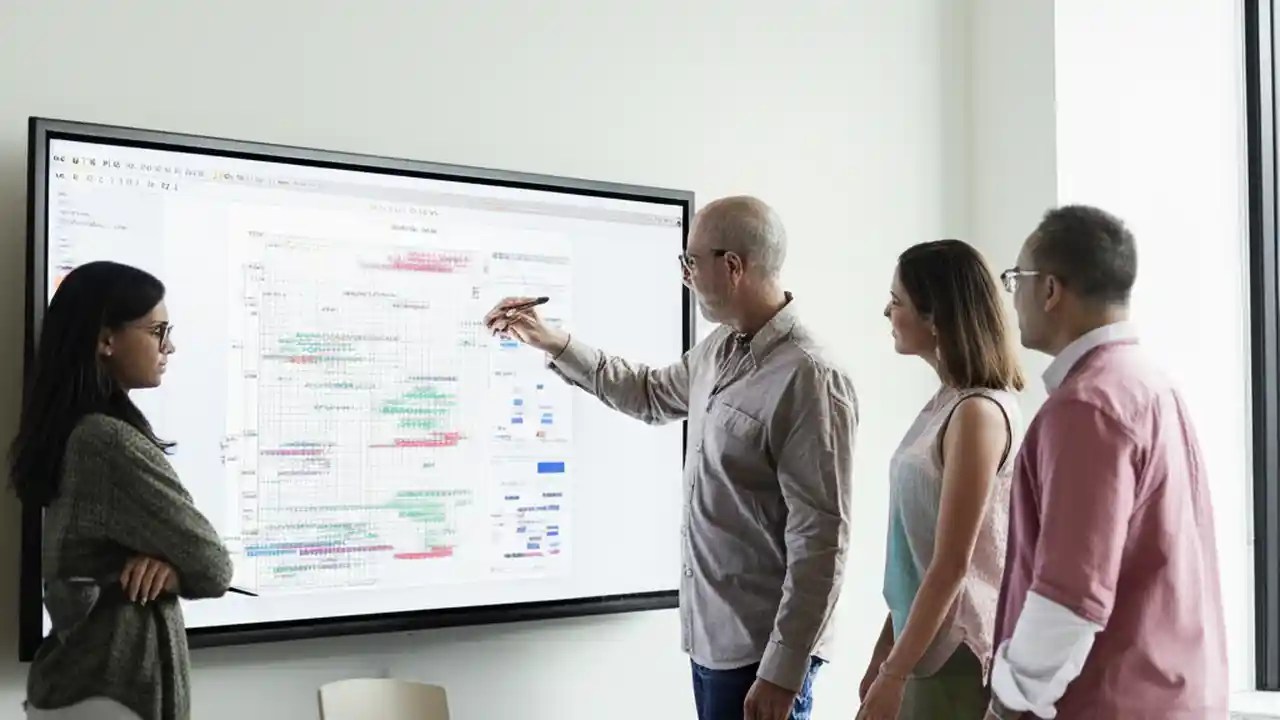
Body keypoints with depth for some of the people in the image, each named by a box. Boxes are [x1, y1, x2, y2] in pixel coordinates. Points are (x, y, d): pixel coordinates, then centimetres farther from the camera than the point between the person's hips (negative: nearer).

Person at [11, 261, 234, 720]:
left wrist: (165, 561, -9)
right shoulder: (111, 442, -21)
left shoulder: (72, 434, 9)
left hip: (75, 679, 9)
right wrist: (174, 567, 3)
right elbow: (212, 567, -17)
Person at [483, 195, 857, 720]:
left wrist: (781, 674, -21)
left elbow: (820, 541, -22)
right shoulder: (720, 349, 7)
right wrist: (552, 342, 21)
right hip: (712, 636, 9)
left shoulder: (807, 379, -22)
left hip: (760, 651, -8)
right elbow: (652, 395, 28)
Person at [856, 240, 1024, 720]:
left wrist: (894, 674, -16)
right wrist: (884, 652, 14)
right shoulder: (947, 402, 7)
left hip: (958, 652, -8)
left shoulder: (978, 412, -19)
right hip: (929, 642, 8)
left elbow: (952, 565, -19)